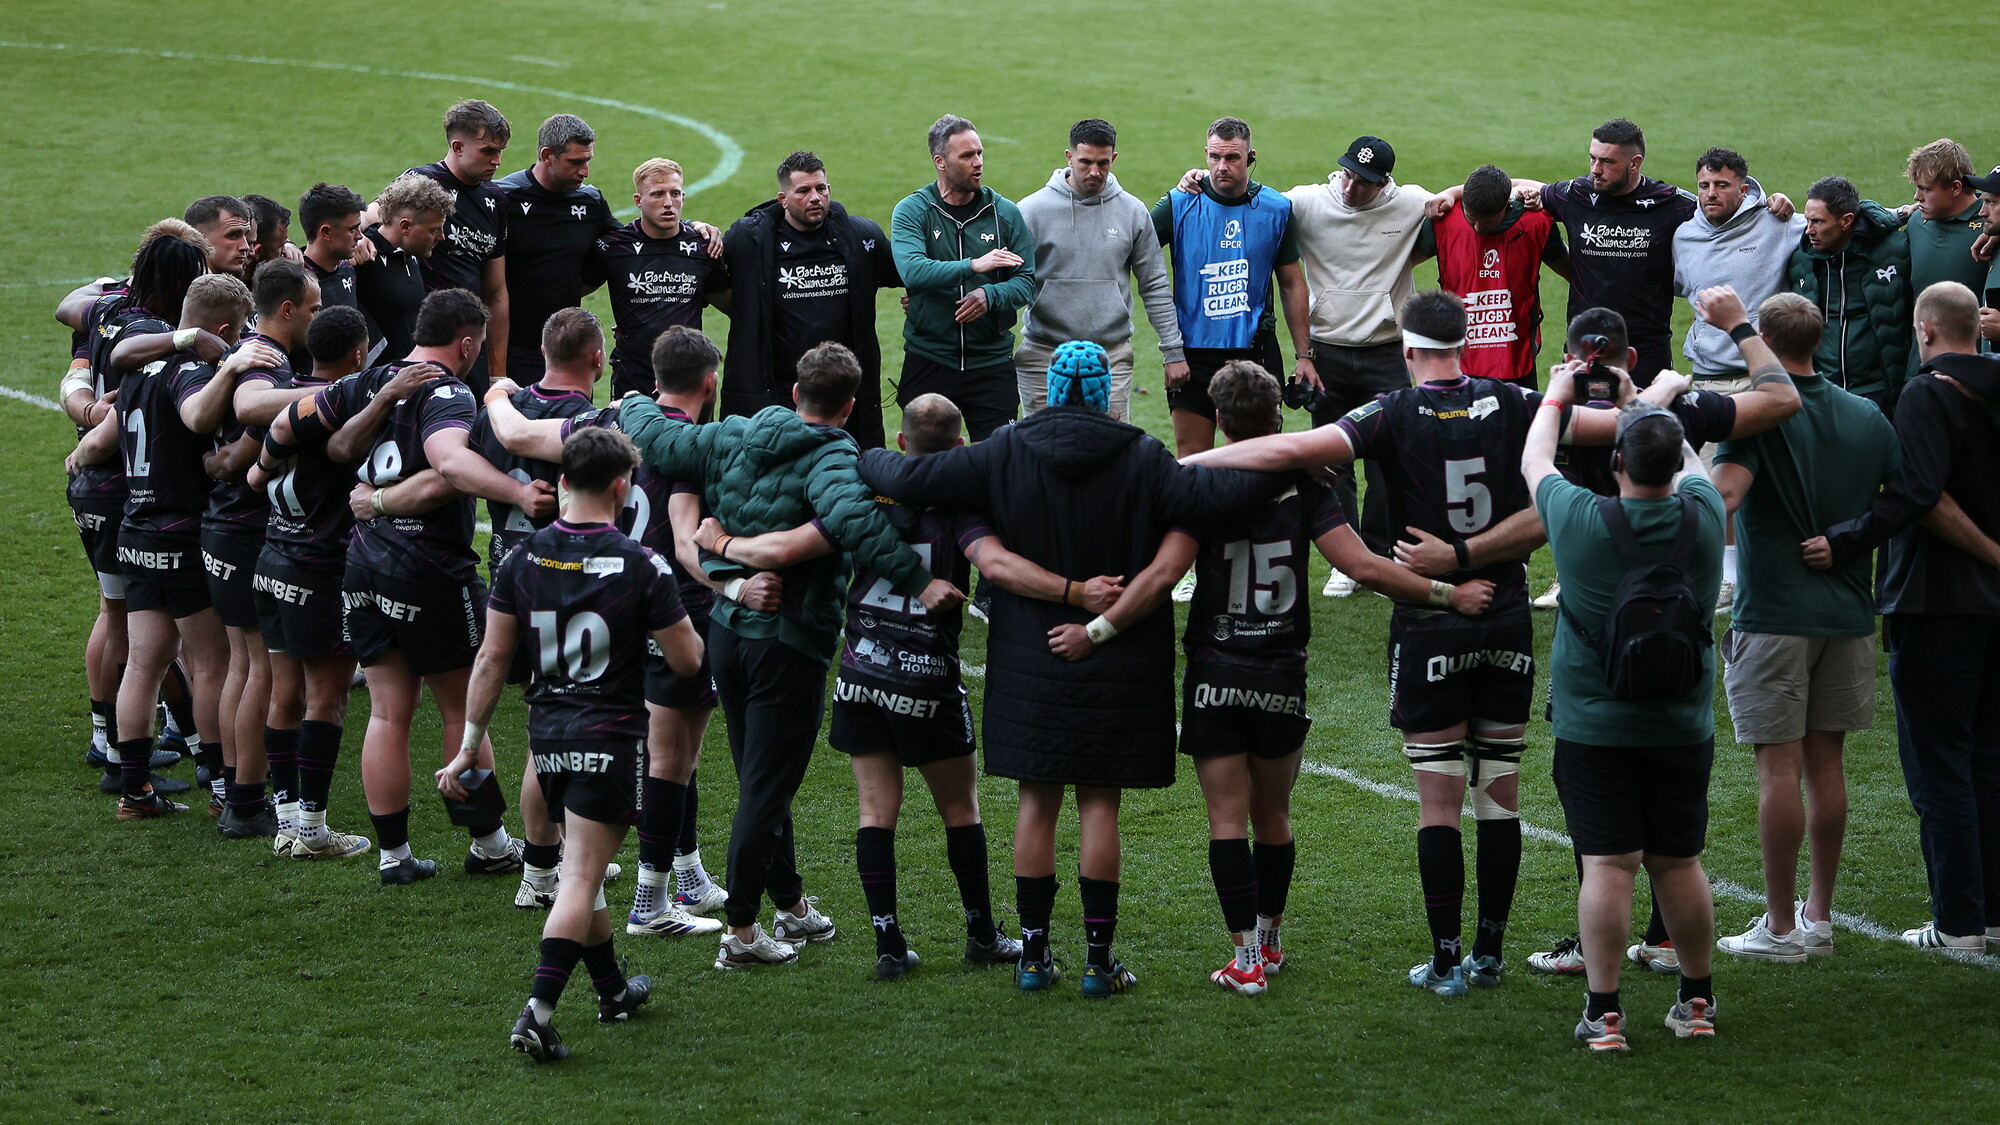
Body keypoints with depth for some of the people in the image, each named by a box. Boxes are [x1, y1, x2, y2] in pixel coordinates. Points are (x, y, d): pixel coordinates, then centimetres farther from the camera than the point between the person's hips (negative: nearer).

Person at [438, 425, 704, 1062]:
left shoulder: (526, 558, 0)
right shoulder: (640, 566, -13)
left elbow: (491, 658, 2)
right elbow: (687, 660, -7)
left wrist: (471, 744, 8)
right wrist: (676, 616, 14)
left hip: (547, 734, 5)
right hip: (610, 740, -5)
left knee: (582, 868, 21)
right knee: (581, 879, -5)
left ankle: (613, 990, 36)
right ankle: (538, 1012, -16)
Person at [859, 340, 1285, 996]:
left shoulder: (1004, 454, -4)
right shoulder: (1142, 459, -8)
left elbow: (910, 479, -5)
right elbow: (1215, 493, -19)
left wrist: (864, 460, 14)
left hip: (1029, 662, 1)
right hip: (1117, 666, -1)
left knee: (1038, 802, 8)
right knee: (1099, 803, 4)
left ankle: (1033, 955, 11)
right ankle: (1099, 961, 4)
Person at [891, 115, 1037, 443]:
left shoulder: (1005, 213, 6)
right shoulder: (911, 212, -1)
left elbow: (1026, 281, 1)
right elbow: (912, 271, -19)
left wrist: (990, 296, -20)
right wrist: (972, 266, -30)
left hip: (991, 363, 1)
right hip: (928, 363, -1)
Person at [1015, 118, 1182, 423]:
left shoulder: (1133, 212, 6)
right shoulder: (1033, 210, -1)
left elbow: (1156, 287, 11)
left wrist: (1173, 352, 7)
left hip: (1112, 356, 1)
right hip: (1044, 355, -1)